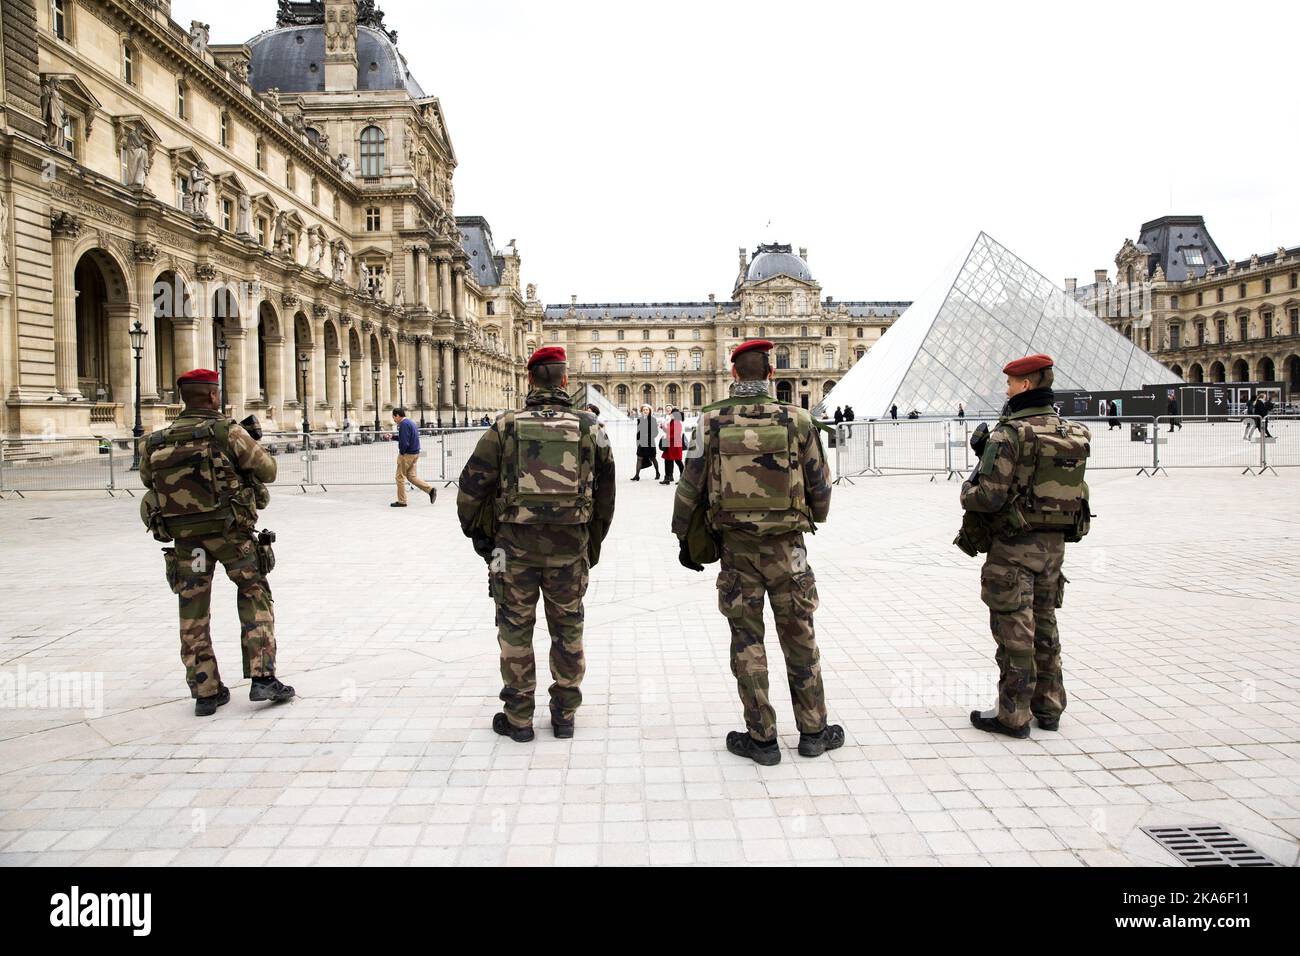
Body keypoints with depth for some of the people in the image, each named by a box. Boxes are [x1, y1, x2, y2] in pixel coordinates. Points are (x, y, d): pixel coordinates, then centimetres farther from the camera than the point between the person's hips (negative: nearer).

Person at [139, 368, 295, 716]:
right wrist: (251, 443, 14)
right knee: (255, 596, 11)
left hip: (185, 539, 3)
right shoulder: (228, 431, -9)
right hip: (231, 532, -3)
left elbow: (147, 479, 21)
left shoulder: (156, 442, 4)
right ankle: (262, 678, 2)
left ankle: (206, 691, 15)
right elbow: (268, 471, -3)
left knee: (193, 613, 11)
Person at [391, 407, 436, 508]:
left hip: (407, 454, -9)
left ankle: (401, 501, 8)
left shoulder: (403, 424, -17)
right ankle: (430, 489, 4)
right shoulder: (410, 422, 15)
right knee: (411, 476, 13)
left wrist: (401, 453, -9)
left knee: (400, 477, 2)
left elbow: (404, 442, -23)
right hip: (415, 453, 10)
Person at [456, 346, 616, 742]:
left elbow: (472, 486, -2)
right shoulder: (590, 427, 1)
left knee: (516, 630, 11)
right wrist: (593, 545, 16)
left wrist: (480, 535, 12)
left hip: (515, 545, -1)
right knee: (567, 630, 14)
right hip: (570, 546, 1)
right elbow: (605, 493, 6)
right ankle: (564, 714, 23)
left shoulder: (506, 426, -3)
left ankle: (518, 718, 18)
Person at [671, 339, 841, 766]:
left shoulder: (711, 421, -4)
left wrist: (684, 538, 10)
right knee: (799, 636, 12)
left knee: (747, 639, 8)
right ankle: (813, 731, 23)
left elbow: (690, 486, -2)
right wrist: (813, 517, 23)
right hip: (786, 544, 0)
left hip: (736, 545, 0)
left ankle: (761, 737, 14)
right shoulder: (796, 419, -5)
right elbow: (820, 484, 2)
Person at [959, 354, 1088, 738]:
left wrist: (966, 490, 1)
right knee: (1044, 625, 18)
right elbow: (1063, 485, 14)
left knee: (1014, 630, 1)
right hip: (1054, 543, 7)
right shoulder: (1073, 434, 6)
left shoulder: (1009, 434, -17)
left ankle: (1013, 714, 9)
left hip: (1014, 545, -7)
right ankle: (1048, 707, 27)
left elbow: (990, 496, -21)